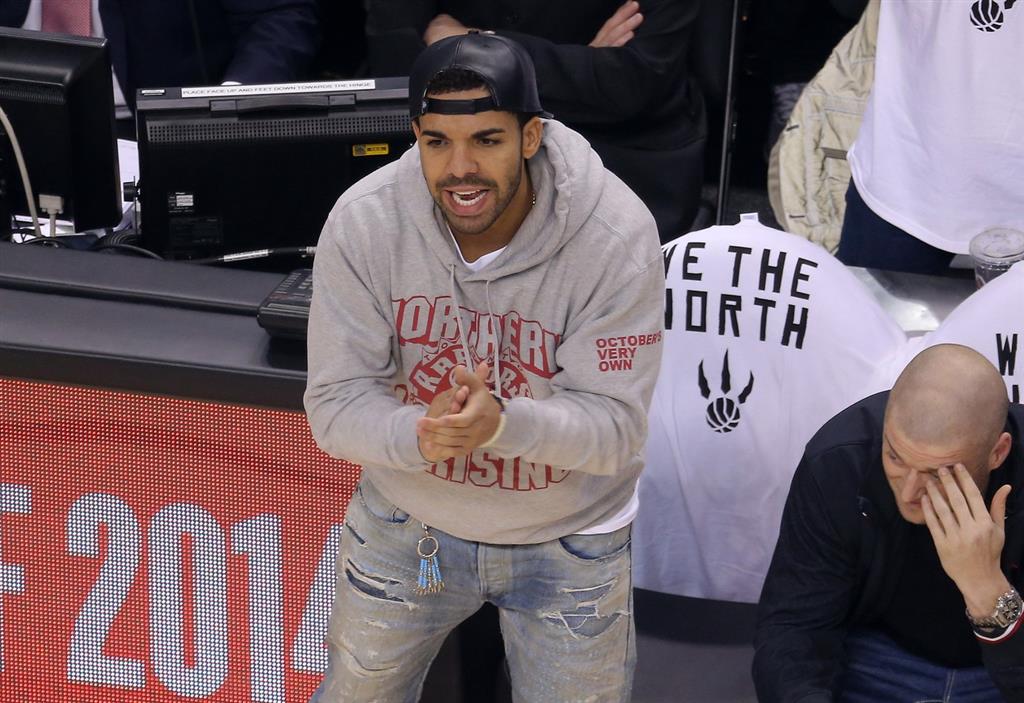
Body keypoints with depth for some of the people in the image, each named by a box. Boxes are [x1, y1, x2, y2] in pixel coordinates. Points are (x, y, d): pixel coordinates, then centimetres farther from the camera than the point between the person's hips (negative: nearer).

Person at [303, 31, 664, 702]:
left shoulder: (618, 233, -26)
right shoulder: (363, 221, -21)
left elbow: (615, 424, -24)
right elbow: (335, 403, -18)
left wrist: (501, 421, -43)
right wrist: (420, 435, -40)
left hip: (569, 536, -1)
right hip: (406, 520, 2)